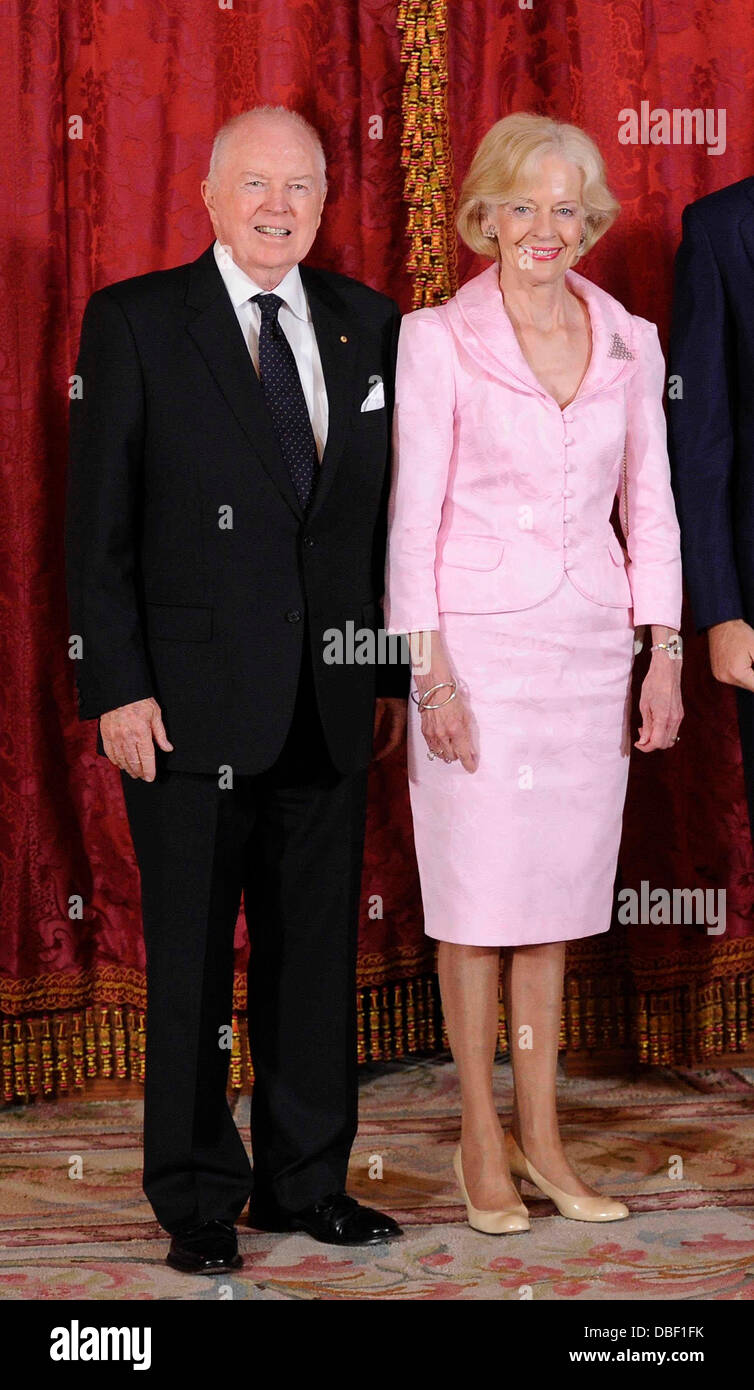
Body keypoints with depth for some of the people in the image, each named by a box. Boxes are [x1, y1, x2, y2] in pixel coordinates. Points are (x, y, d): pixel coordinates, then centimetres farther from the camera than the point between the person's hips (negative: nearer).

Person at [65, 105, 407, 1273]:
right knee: (192, 962, 6)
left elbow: (390, 510, 12)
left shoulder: (369, 327, 9)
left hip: (330, 708, 4)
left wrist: (395, 671, 8)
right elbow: (98, 521, -5)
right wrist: (116, 687, -11)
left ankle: (307, 1179, 26)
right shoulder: (134, 322, -2)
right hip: (191, 702, -4)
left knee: (319, 951, 12)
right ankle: (198, 1199, 19)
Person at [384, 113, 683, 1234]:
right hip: (478, 645, -4)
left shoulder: (630, 341, 7)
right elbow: (412, 515, -6)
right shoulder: (437, 339, -4)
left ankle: (540, 1137, 19)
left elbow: (651, 504, 11)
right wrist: (430, 671, -11)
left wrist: (665, 654, 6)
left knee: (556, 889, 9)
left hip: (591, 649, 4)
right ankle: (482, 1141, 14)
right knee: (478, 893, 1)